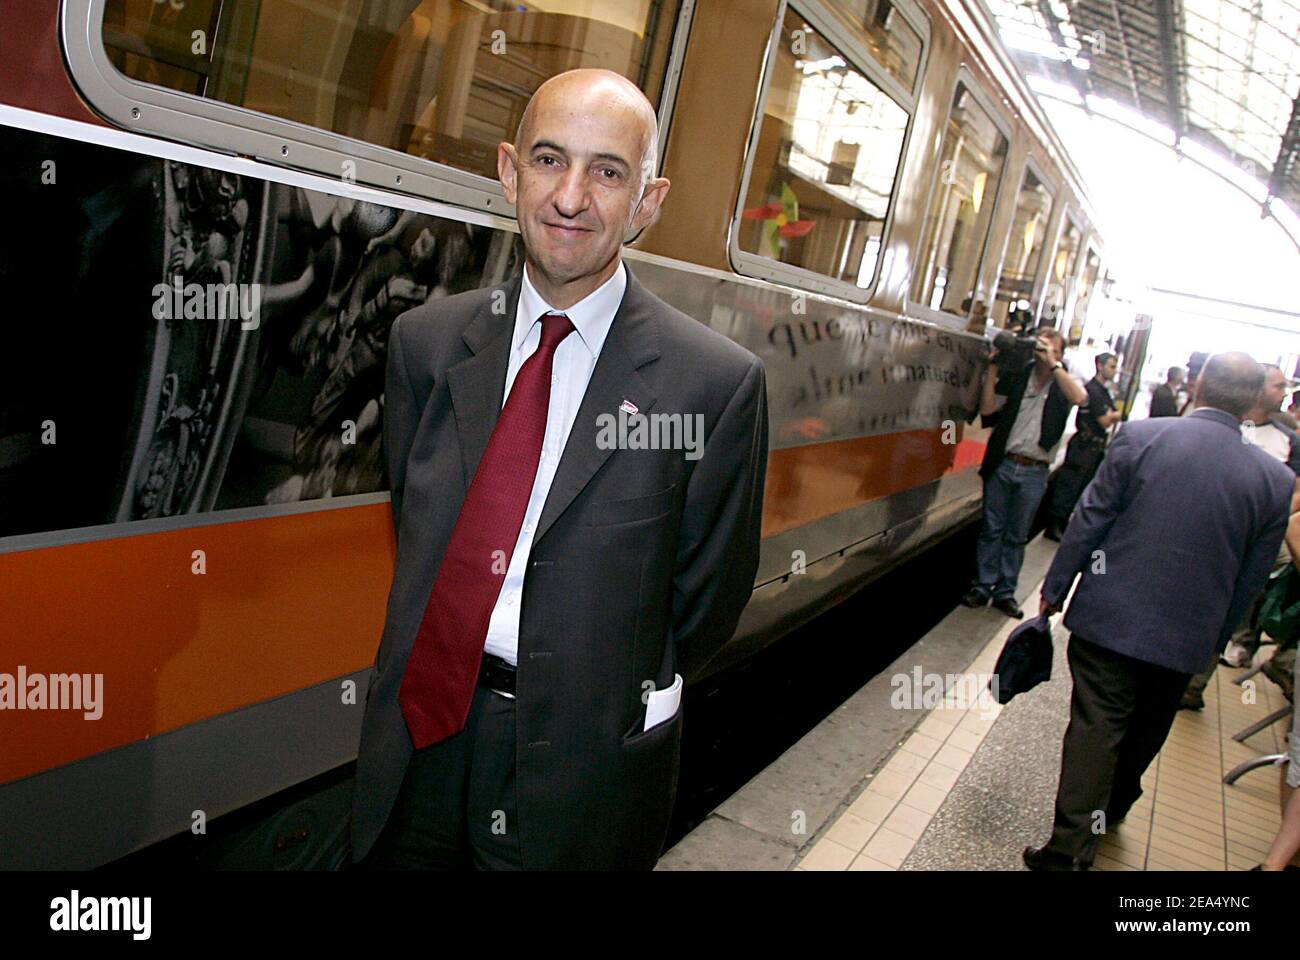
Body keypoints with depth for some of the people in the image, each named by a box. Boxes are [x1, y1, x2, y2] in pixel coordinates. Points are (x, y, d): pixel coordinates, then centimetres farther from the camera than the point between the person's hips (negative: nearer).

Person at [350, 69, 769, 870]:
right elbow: (411, 519, 9)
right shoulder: (427, 340, -2)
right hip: (418, 732, 4)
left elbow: (710, 596, -4)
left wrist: (617, 701, 4)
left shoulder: (719, 382, -14)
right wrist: (446, 655, 4)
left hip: (582, 765, -3)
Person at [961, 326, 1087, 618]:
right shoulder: (1016, 375, 3)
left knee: (1016, 537, 9)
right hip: (1002, 464, 0)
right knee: (991, 530, 7)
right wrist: (993, 369, -8)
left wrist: (1053, 364, -21)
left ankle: (1005, 592, 19)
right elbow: (987, 409, -2)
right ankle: (982, 586, 17)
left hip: (1034, 472, 0)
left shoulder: (1062, 383, 1)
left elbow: (1079, 398, -22)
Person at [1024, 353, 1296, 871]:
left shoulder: (1142, 436, -12)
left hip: (1110, 617, -3)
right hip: (1187, 636, 3)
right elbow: (1251, 578, 4)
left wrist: (1055, 589, 2)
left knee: (1095, 727, 3)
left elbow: (1090, 518, -9)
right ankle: (1112, 809, 42)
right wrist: (1215, 640, 17)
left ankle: (1070, 845, 1)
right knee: (1146, 731, 22)